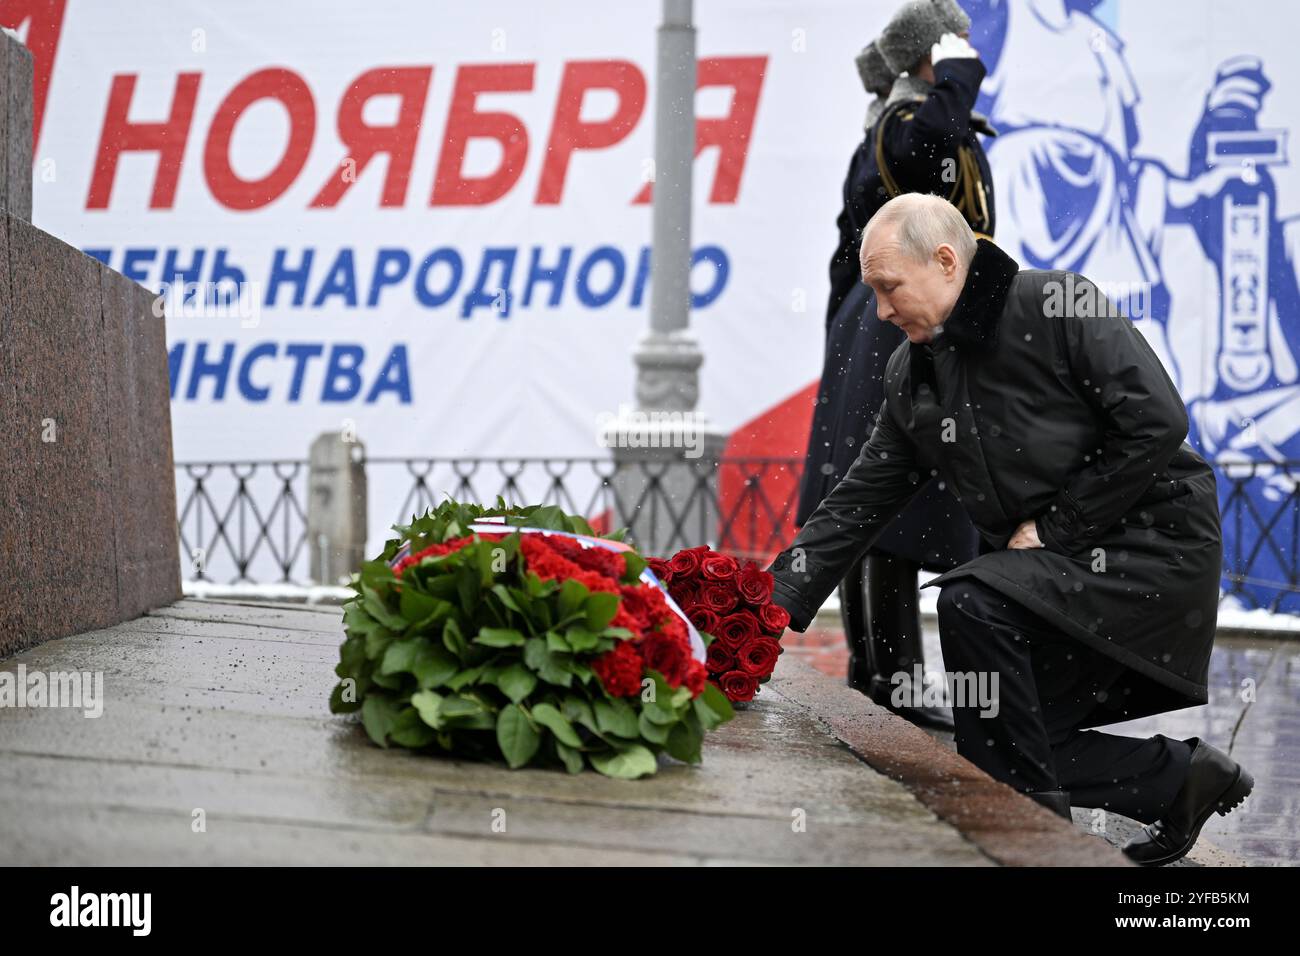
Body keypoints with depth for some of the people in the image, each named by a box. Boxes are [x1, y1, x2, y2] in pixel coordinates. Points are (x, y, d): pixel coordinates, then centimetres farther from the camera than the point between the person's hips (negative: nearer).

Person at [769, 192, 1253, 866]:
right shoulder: (912, 374, 7)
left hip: (1155, 540, -8)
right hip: (1051, 565, 8)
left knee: (969, 602, -28)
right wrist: (776, 607, -2)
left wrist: (1054, 527, -15)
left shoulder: (1057, 305, -14)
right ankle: (1184, 776, 20)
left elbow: (1158, 421, -19)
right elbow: (857, 502, 8)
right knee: (1008, 746, -1)